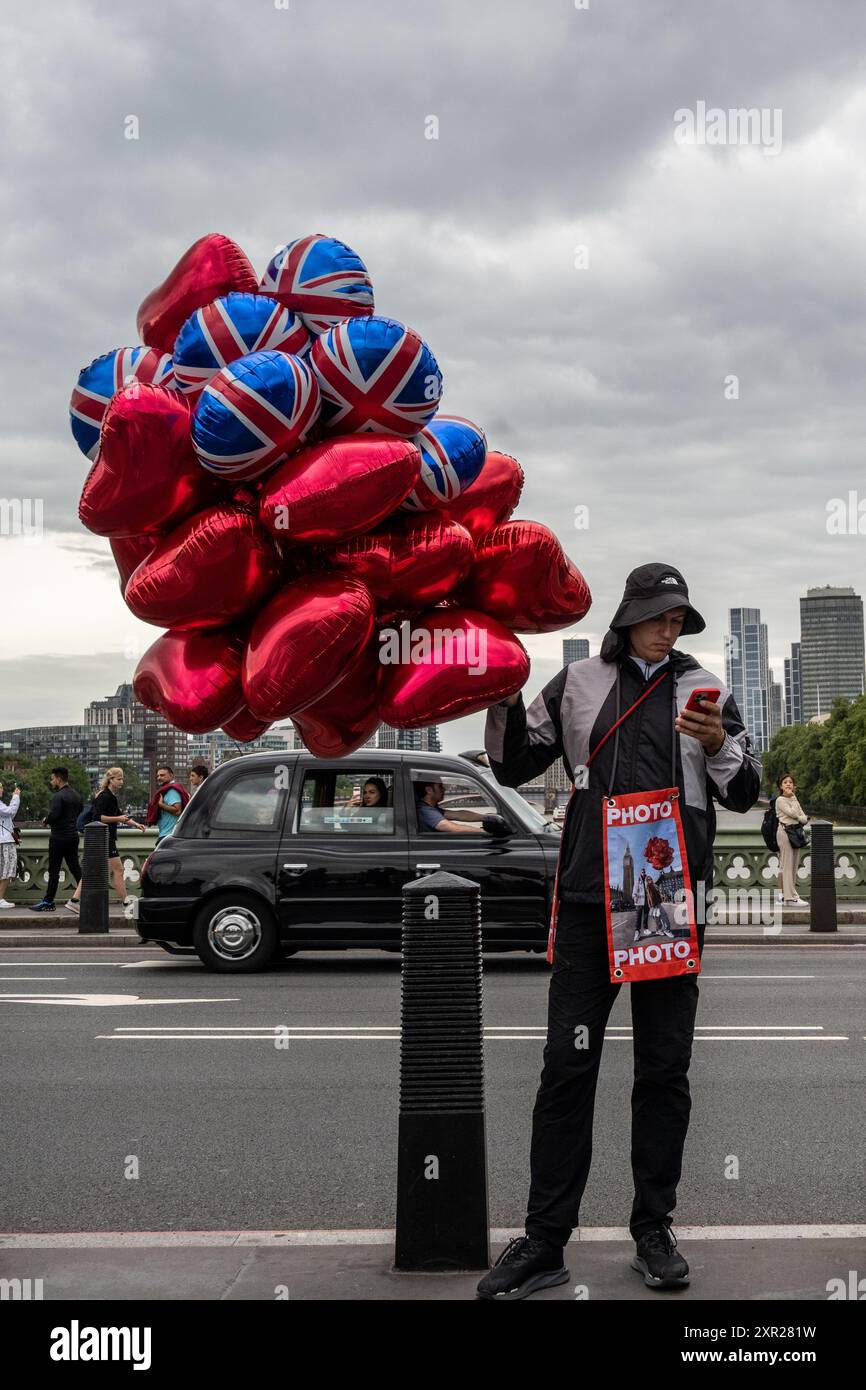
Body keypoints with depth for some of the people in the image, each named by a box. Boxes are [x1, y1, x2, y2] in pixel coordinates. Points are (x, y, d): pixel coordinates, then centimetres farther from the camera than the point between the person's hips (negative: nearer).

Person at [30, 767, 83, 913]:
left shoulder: (58, 796, -15)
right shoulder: (76, 795, 12)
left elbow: (53, 816, -24)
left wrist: (45, 820, -3)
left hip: (59, 838, -8)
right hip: (73, 834, 8)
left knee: (54, 870, -2)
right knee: (75, 867, 10)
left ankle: (48, 902, 3)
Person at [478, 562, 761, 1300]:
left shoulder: (704, 689, 7)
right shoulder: (580, 683, 8)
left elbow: (745, 794, 8)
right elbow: (513, 766, 12)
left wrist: (720, 746, -13)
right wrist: (506, 701, -5)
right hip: (588, 898, 0)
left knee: (665, 1071, 6)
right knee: (566, 1067, 0)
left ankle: (654, 1232, 17)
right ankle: (545, 1241, 5)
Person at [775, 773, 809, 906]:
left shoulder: (794, 799, 18)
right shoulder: (780, 800, -5)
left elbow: (804, 818, 13)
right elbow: (792, 813, -17)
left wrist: (802, 819, -10)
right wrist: (793, 797, -6)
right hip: (785, 831, -8)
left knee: (793, 865, 8)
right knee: (787, 865, -9)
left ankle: (781, 894, 13)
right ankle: (791, 897, -11)